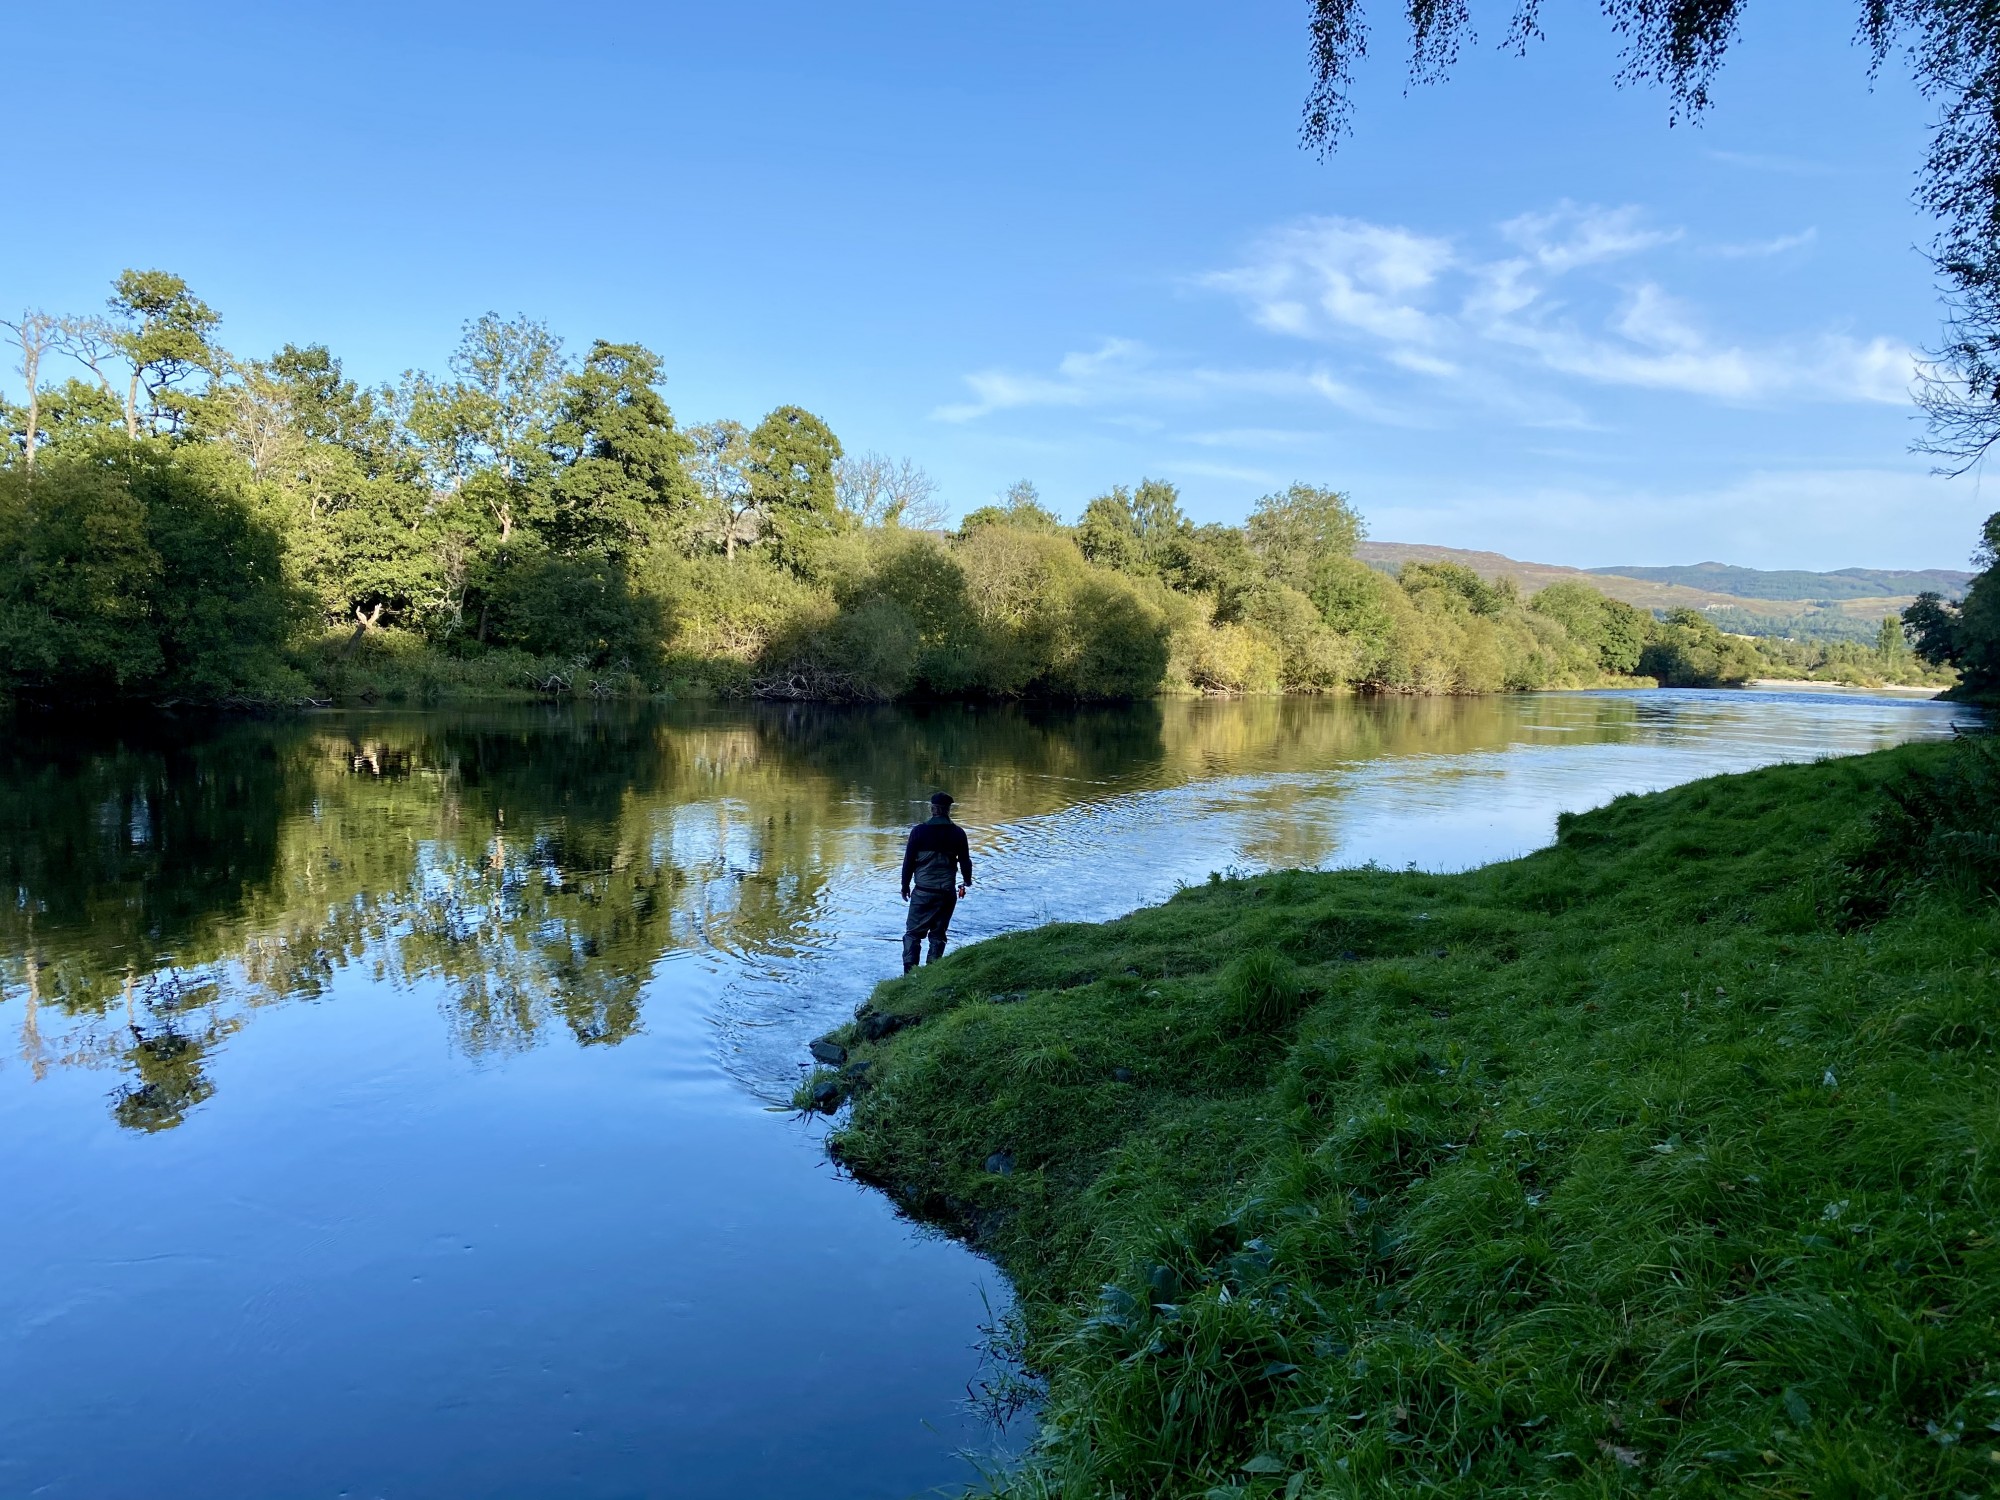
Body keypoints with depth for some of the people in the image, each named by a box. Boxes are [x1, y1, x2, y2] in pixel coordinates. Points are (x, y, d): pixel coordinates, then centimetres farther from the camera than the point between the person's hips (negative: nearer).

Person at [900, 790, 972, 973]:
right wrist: (967, 881, 27)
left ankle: (909, 971, -8)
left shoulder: (919, 831, -6)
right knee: (938, 934, 11)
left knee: (913, 932, 4)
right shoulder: (958, 833, -1)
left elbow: (908, 861, -3)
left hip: (923, 891, -2)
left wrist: (905, 886, 10)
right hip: (947, 892, 2)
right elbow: (965, 861, 8)